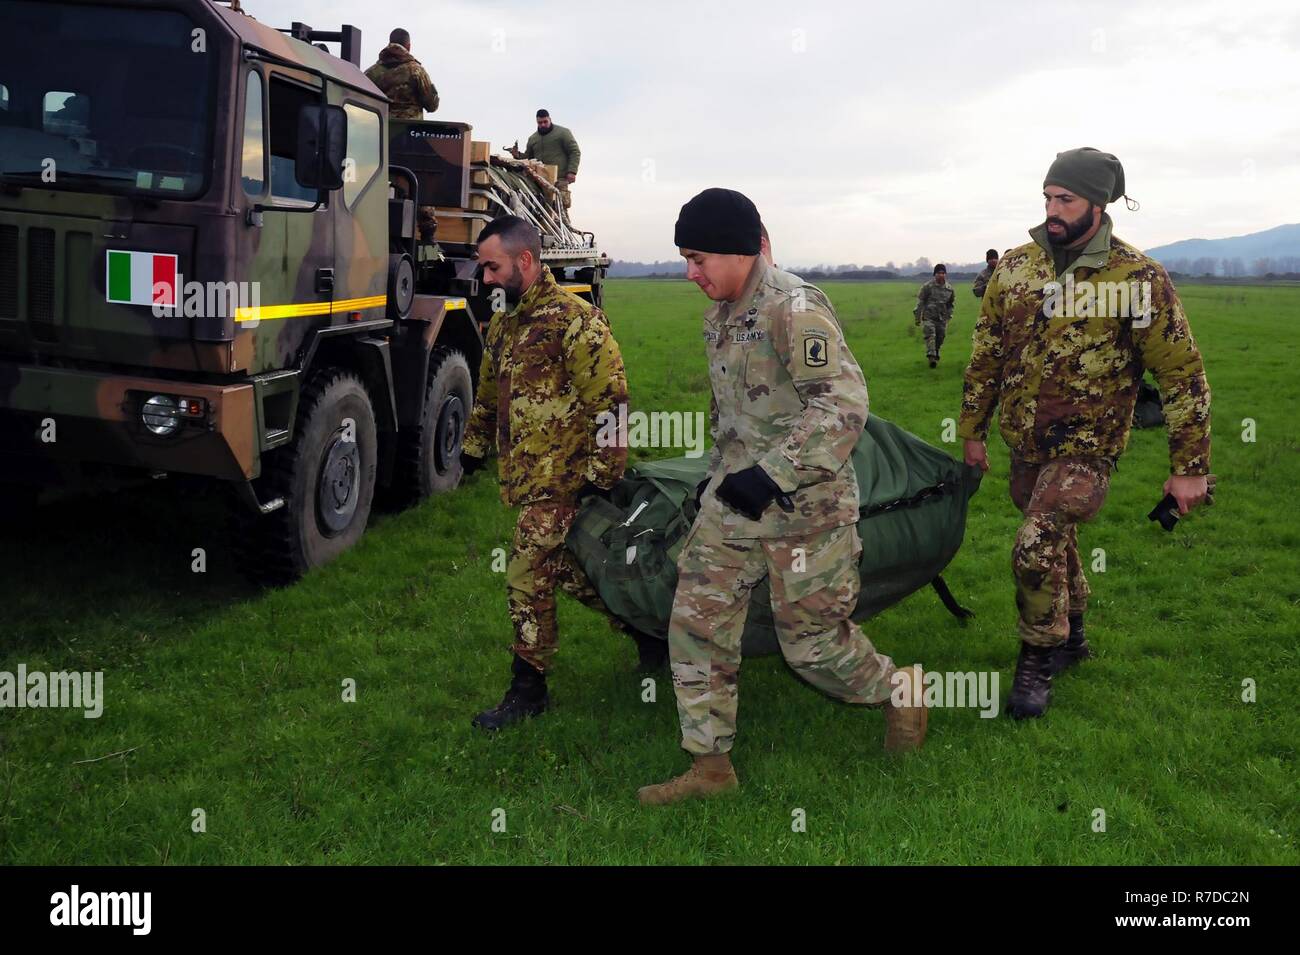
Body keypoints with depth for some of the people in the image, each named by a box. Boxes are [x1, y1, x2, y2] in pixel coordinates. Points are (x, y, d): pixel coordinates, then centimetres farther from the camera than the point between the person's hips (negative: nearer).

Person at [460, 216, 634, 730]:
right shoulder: (503, 325, 14)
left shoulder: (574, 319, -13)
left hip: (560, 481, -8)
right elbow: (488, 394, 27)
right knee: (569, 574, 14)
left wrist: (602, 475, -17)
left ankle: (528, 689, 11)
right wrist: (473, 449, 28)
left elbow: (609, 401, -17)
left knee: (528, 581, -4)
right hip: (525, 479, 8)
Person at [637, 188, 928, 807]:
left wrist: (772, 475, -27)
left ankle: (899, 689, 34)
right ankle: (710, 765, 17)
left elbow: (845, 406, -26)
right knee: (696, 625, 4)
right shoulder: (721, 315, 11)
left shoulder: (794, 309, -18)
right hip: (732, 502, 8)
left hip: (803, 510, -8)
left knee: (813, 642, 3)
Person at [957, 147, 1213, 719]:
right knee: (1056, 542, 20)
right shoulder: (1015, 267, 0)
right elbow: (985, 356, 9)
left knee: (1036, 549, -18)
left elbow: (1183, 375, -9)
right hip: (1023, 444, 5)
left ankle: (1038, 662, 5)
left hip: (1085, 448, -5)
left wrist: (1189, 468, -10)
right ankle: (1071, 638, 43)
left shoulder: (1140, 279, -13)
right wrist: (972, 432, 12)